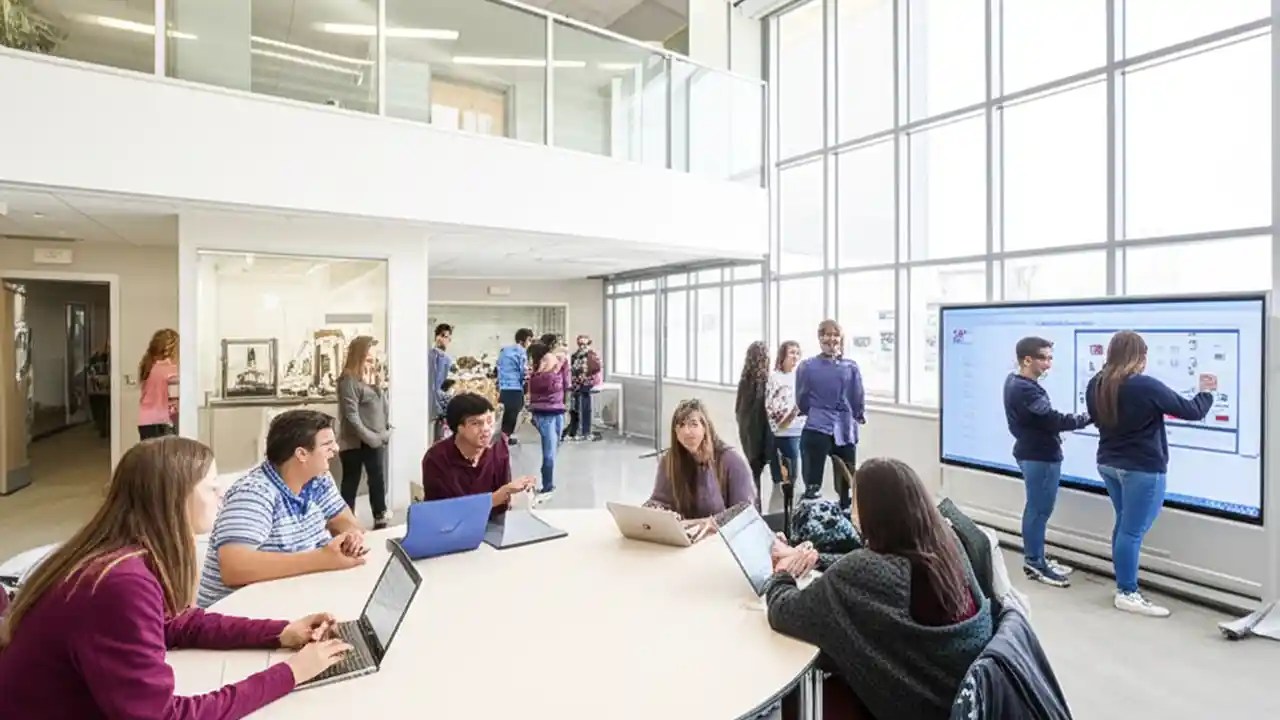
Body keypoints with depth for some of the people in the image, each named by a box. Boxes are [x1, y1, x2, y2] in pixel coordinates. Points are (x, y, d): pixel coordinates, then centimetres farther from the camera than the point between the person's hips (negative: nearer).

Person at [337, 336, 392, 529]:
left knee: (378, 481, 13)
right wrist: (370, 438, -18)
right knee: (351, 484, 3)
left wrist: (385, 431, 7)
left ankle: (380, 520, 22)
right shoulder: (349, 380, -14)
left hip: (376, 442, 8)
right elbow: (351, 417, -18)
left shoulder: (371, 378, 12)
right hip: (355, 444, -8)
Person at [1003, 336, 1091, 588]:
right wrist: (1088, 418, -13)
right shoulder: (1025, 390, -25)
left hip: (1032, 452, 11)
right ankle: (1035, 564, 9)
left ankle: (1034, 559, 27)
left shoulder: (1015, 381, 9)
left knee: (1036, 508, 17)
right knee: (1039, 510, -1)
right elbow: (1053, 420, -24)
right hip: (1040, 456, -11)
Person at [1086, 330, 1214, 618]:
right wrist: (1206, 392, 12)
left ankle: (1123, 584, 27)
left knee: (1124, 524, 18)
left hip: (1108, 463, 7)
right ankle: (1127, 594, 7)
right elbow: (1191, 411, -6)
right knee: (1133, 530, -1)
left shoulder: (1095, 386, 1)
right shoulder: (1147, 387, -19)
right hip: (1142, 468, -7)